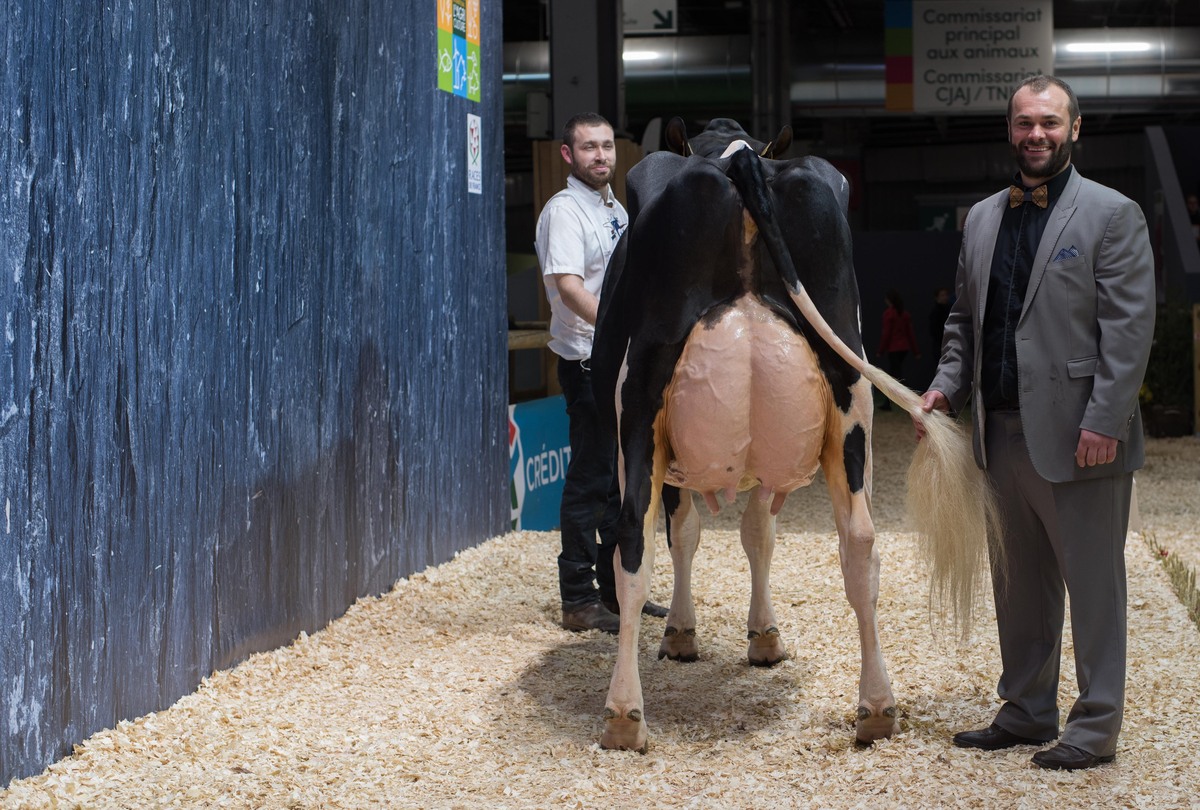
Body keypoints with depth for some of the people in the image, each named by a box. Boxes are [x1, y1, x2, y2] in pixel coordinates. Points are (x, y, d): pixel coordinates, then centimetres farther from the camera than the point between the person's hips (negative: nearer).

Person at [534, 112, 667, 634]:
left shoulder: (617, 210, 17)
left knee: (623, 476, 13)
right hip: (588, 361, -9)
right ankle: (578, 601, -2)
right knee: (590, 478, -7)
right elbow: (567, 284, -25)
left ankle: (617, 589, 23)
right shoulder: (564, 210, -11)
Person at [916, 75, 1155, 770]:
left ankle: (1095, 728, 10)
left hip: (1078, 438, -6)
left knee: (1093, 584, 1)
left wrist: (1104, 421, -17)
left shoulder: (1111, 214, -5)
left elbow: (1129, 328, -11)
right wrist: (947, 385, 6)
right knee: (1020, 585, 14)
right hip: (1004, 434, 6)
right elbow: (965, 317, 22)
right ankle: (1026, 713, 26)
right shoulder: (983, 219, 14)